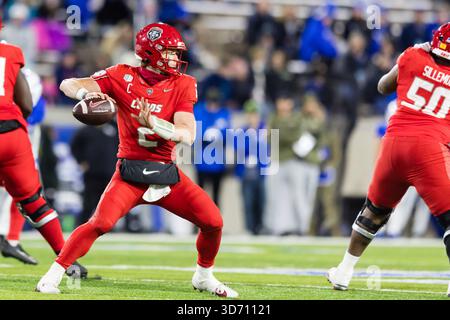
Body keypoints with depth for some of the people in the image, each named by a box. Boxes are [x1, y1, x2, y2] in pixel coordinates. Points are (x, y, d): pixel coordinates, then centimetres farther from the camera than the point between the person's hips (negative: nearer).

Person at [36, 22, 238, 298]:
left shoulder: (182, 84, 0)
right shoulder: (123, 77, -5)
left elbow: (187, 135, -12)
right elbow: (68, 85, -10)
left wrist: (152, 122, -30)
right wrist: (86, 93, -34)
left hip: (167, 174, 3)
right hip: (131, 172, -3)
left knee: (213, 221, -5)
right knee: (101, 223, -24)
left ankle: (204, 277, 22)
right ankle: (54, 274, -11)